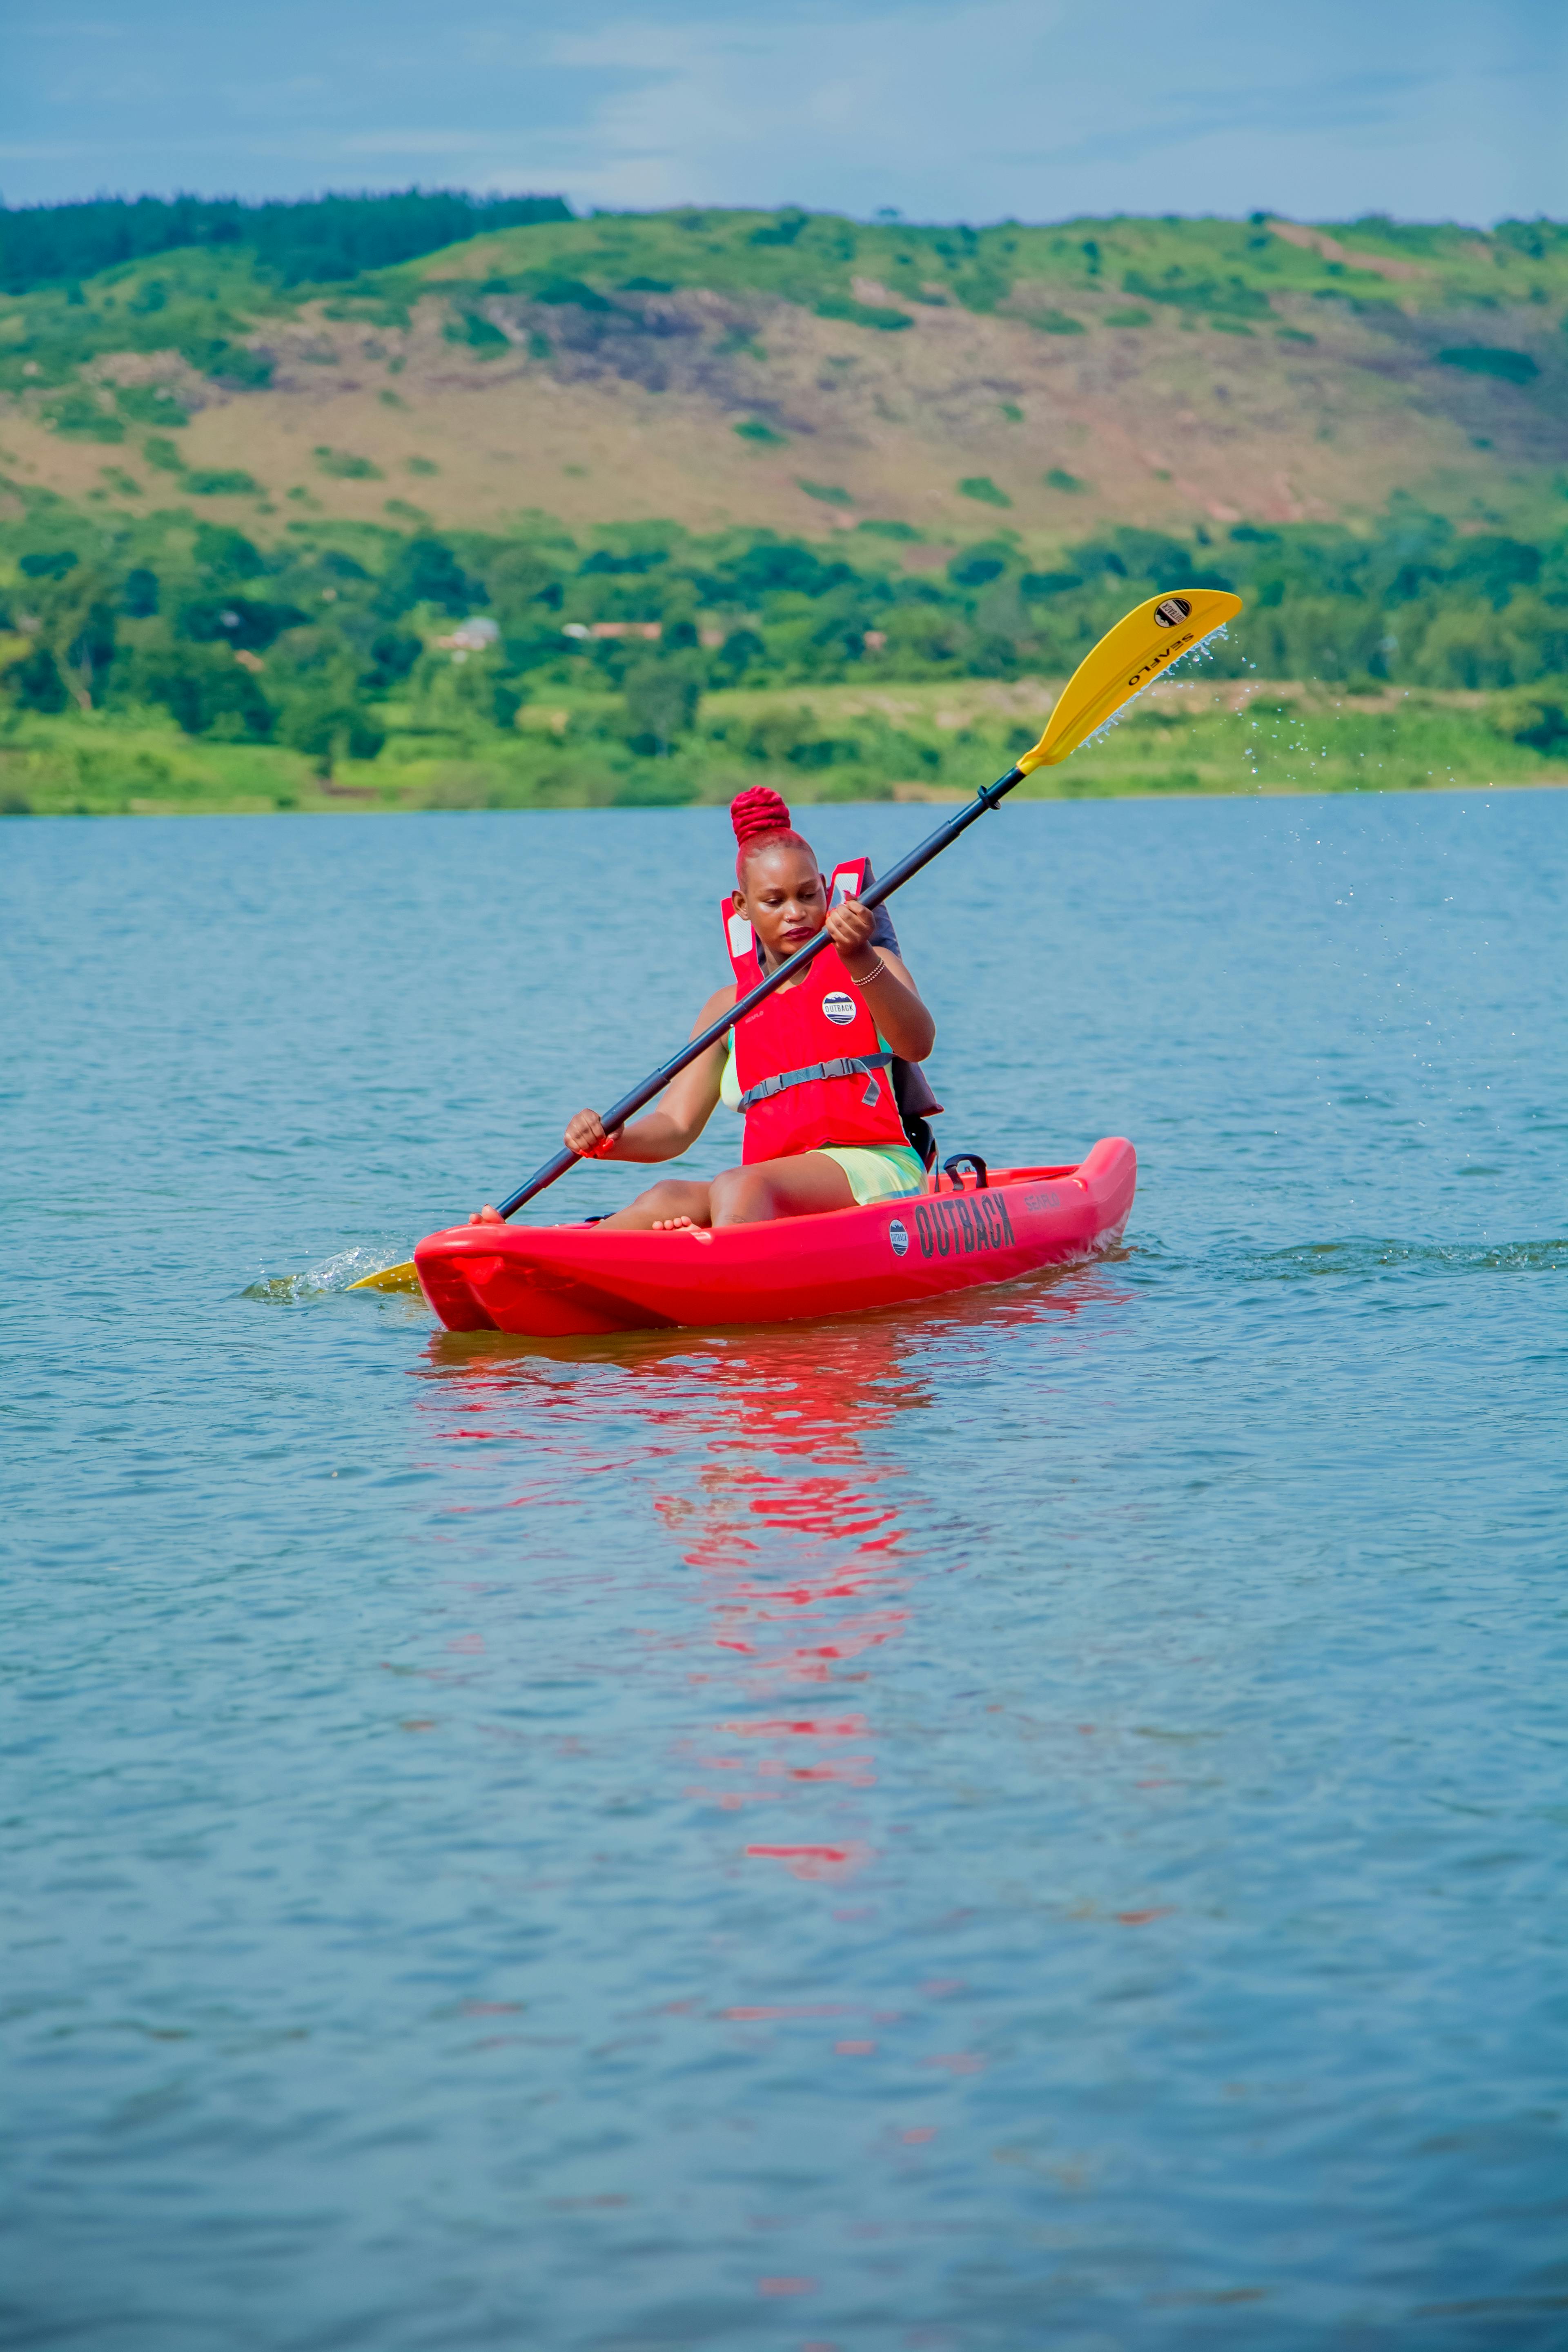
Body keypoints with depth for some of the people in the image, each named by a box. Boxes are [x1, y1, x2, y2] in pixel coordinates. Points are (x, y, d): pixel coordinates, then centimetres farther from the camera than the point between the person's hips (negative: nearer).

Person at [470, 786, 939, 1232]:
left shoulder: (870, 967, 9)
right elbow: (675, 1127, 10)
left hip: (876, 1169, -3)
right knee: (671, 1199, -27)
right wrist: (609, 1142, -14)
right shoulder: (730, 1007, 18)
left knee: (738, 1187, -34)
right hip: (775, 1201, 3)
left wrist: (860, 960, -30)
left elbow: (917, 1044, -13)